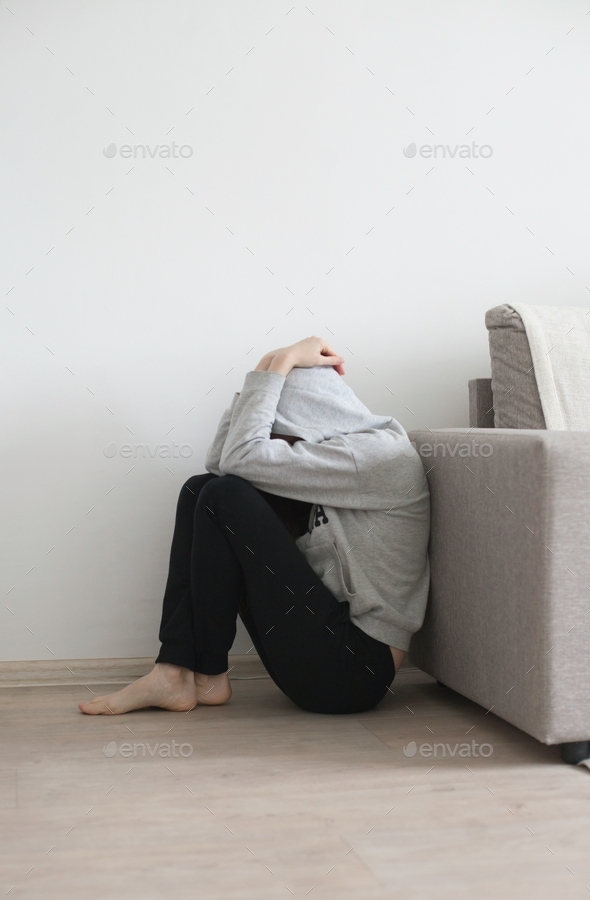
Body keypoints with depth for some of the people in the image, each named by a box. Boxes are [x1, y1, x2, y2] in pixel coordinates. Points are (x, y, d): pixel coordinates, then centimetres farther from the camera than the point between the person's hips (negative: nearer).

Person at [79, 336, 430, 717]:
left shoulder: (383, 452, -13)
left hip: (355, 669, -9)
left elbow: (243, 457, -21)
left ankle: (209, 676, -2)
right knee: (201, 488, 3)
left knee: (224, 496, -14)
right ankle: (175, 673, -6)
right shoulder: (338, 452, 13)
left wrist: (281, 363, -11)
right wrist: (268, 369, 1)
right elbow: (219, 461, 6)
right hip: (324, 641, 9)